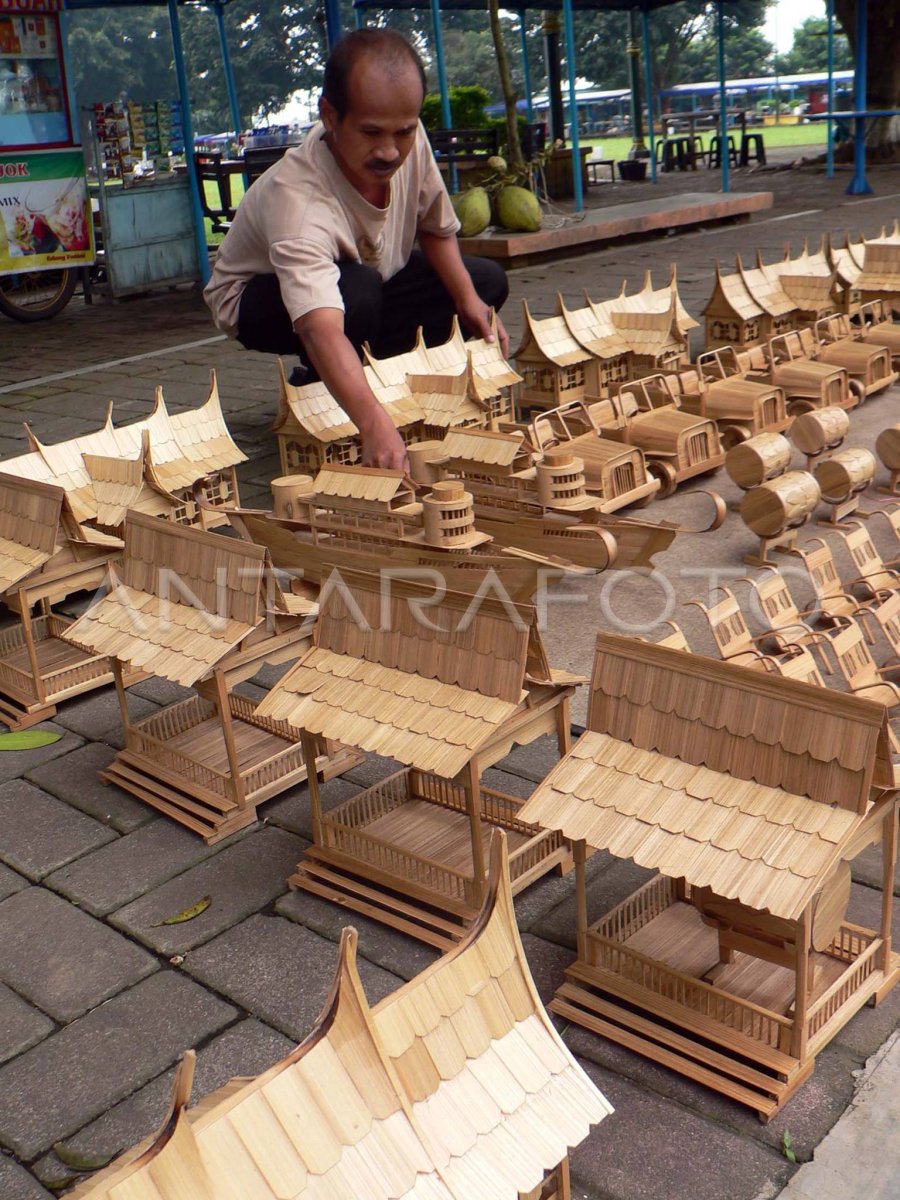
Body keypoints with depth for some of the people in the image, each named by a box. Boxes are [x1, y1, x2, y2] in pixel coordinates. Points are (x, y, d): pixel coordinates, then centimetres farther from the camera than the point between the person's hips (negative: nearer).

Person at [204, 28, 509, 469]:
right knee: (357, 288, -39)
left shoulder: (410, 141, -23)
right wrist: (375, 424, -72)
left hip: (370, 275, 7)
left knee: (487, 281, -3)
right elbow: (322, 328, -58)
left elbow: (436, 228, -2)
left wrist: (469, 300, -17)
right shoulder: (296, 198, -43)